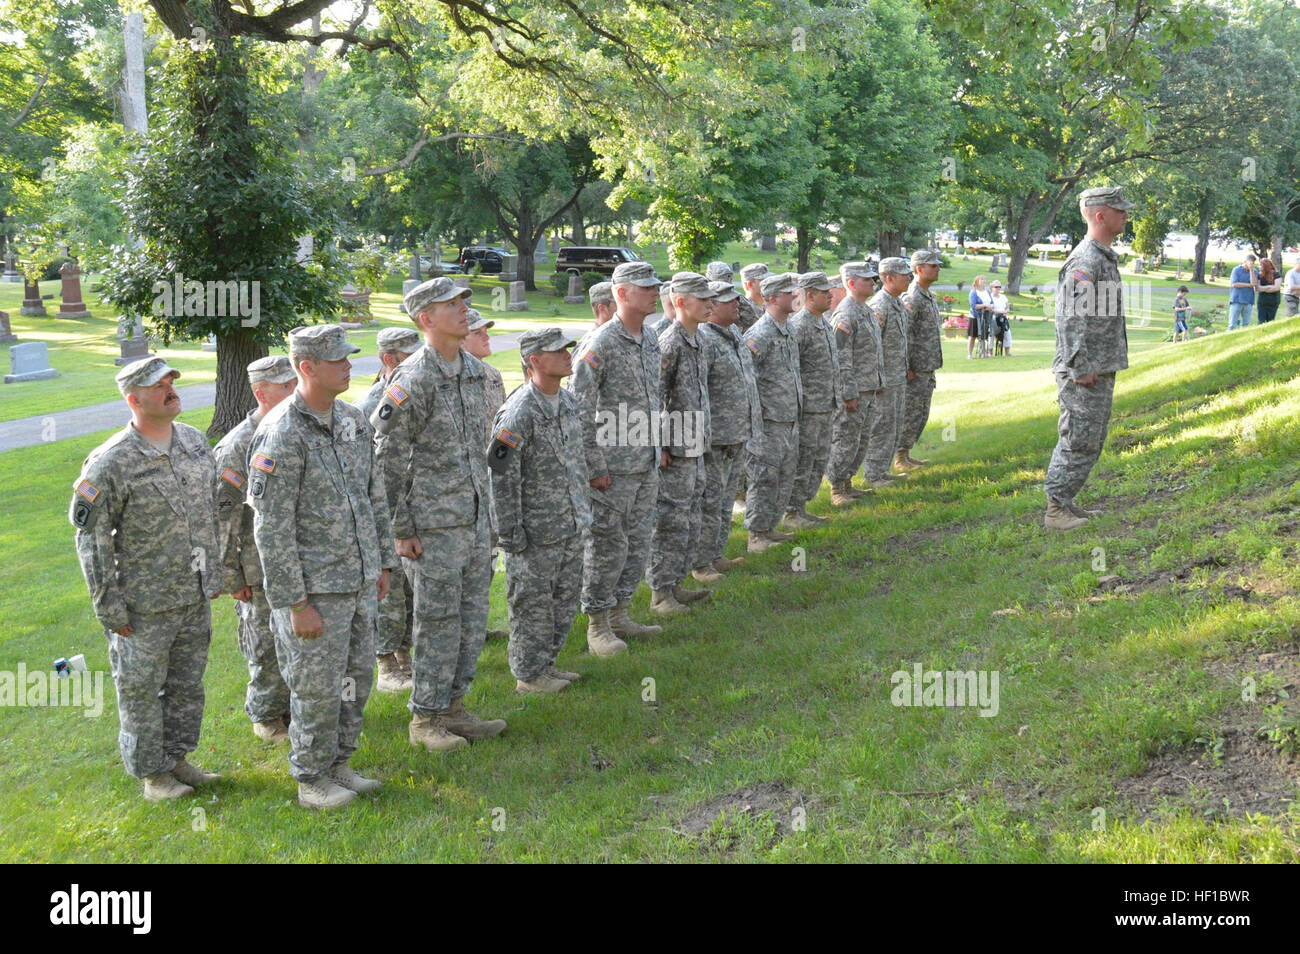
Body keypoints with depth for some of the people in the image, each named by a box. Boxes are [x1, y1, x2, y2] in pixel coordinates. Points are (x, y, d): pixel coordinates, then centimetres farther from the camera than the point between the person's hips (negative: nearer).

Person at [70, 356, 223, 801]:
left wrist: (216, 572, 16)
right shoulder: (110, 463, -17)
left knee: (188, 686, 17)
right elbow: (92, 538, -14)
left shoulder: (195, 442, 2)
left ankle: (177, 759, 34)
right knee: (142, 691, 8)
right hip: (144, 606, -6)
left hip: (196, 598, 6)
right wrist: (109, 608, -13)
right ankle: (151, 773, 23)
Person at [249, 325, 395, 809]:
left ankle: (338, 765, 34)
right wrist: (296, 604, -18)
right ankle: (312, 781, 23)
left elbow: (375, 495, 15)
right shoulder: (281, 436, -19)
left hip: (361, 581, 8)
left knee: (356, 677, 17)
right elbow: (271, 530, -19)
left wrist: (384, 561, 15)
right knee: (318, 688, 4)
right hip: (315, 587, -7)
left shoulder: (352, 420, 5)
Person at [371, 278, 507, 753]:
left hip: (474, 518, 8)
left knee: (472, 620, 13)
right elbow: (387, 459, -14)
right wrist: (401, 529, -14)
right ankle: (425, 719, 15)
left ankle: (453, 707, 27)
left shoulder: (476, 369, 9)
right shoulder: (413, 380, -15)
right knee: (437, 623, 1)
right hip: (434, 523, -8)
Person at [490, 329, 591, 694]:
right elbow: (501, 474, -19)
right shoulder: (519, 412, -19)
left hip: (572, 525, 8)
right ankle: (529, 675, 17)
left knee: (565, 598, 17)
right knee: (533, 604, 4)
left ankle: (546, 663, 32)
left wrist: (584, 507, 20)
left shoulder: (569, 400, 7)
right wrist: (510, 532, -19)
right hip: (536, 530, -8)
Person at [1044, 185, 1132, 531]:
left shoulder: (1105, 257, 16)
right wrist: (1079, 369, -23)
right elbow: (1070, 318, -24)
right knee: (1079, 442, -6)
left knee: (1091, 441, 16)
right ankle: (1056, 511, 1)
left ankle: (1066, 502, 24)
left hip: (1102, 371, 10)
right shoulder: (1085, 261, -17)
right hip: (1085, 375, -10)